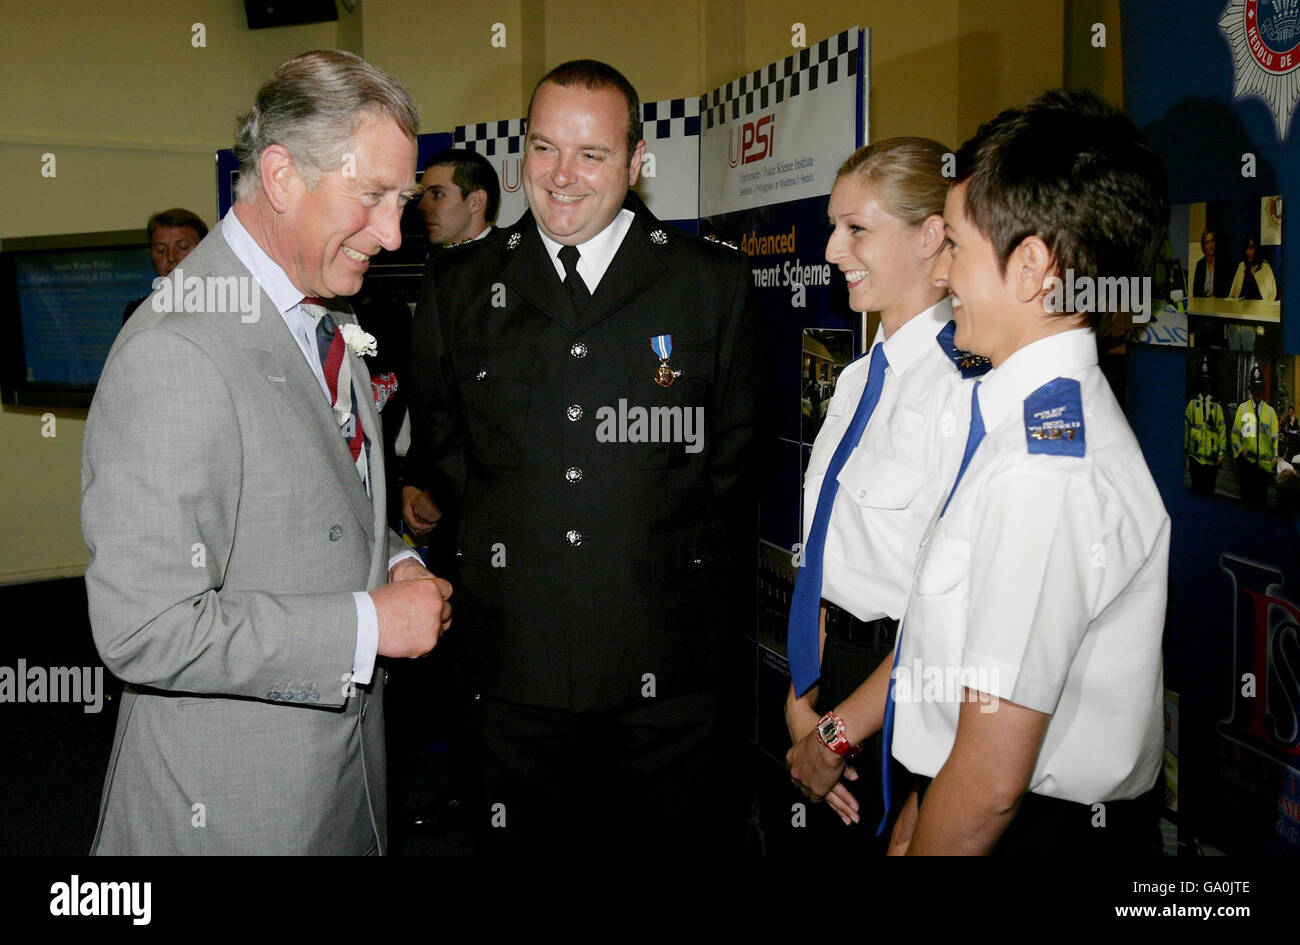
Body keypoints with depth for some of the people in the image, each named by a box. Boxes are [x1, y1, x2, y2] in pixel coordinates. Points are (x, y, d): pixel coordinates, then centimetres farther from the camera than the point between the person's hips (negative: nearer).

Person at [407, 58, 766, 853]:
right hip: (516, 660, 2)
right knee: (523, 836, 14)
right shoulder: (459, 286, 6)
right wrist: (504, 536, 5)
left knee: (670, 837, 12)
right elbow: (436, 445, 13)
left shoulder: (716, 284, 1)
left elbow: (738, 452, 5)